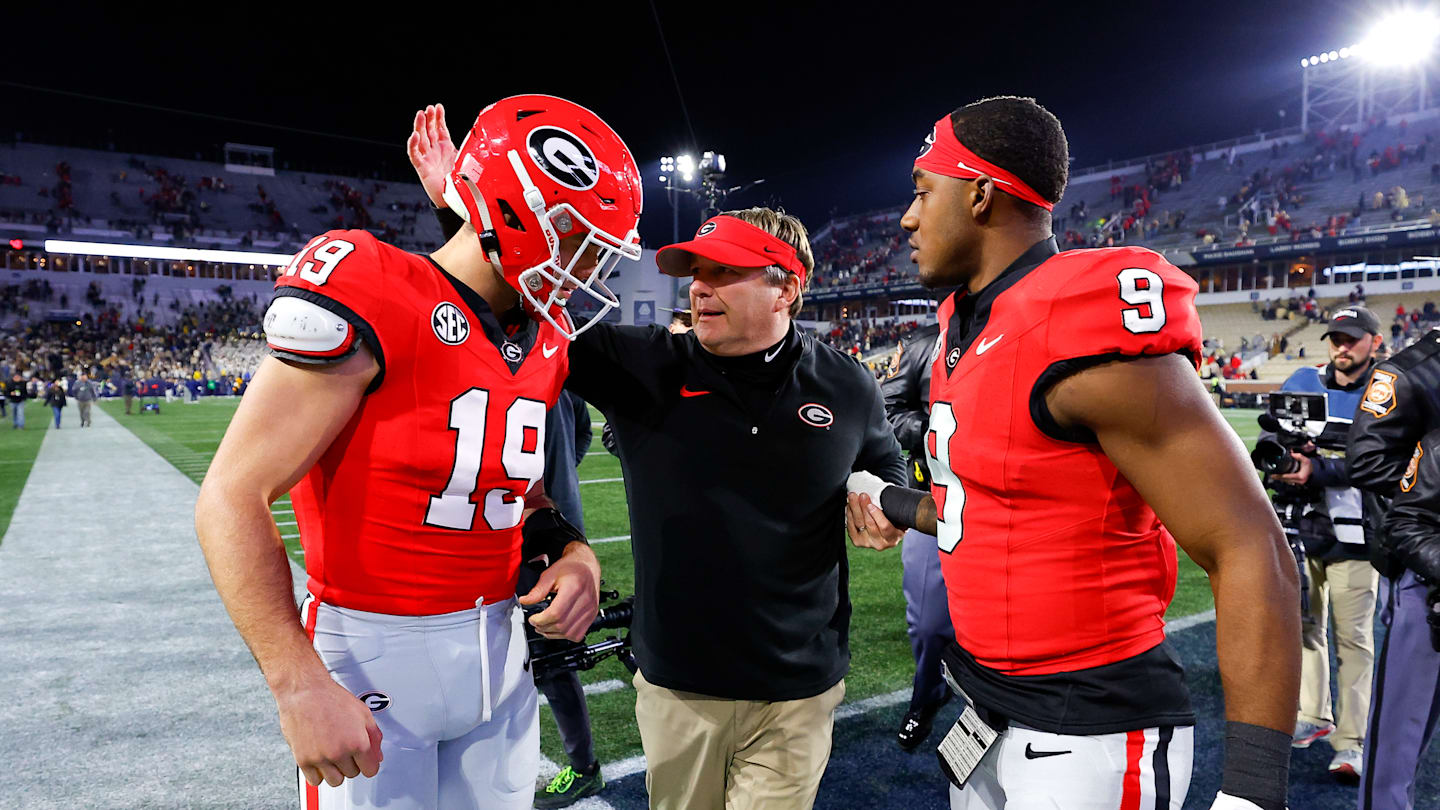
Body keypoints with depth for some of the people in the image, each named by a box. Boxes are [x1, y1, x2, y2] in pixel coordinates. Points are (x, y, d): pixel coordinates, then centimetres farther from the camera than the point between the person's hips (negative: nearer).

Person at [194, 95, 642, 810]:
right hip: (373, 654, -6)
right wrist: (301, 685, -19)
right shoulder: (372, 298, -18)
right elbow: (232, 500, -16)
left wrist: (572, 550, -4)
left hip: (498, 645, 6)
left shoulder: (547, 337, 4)